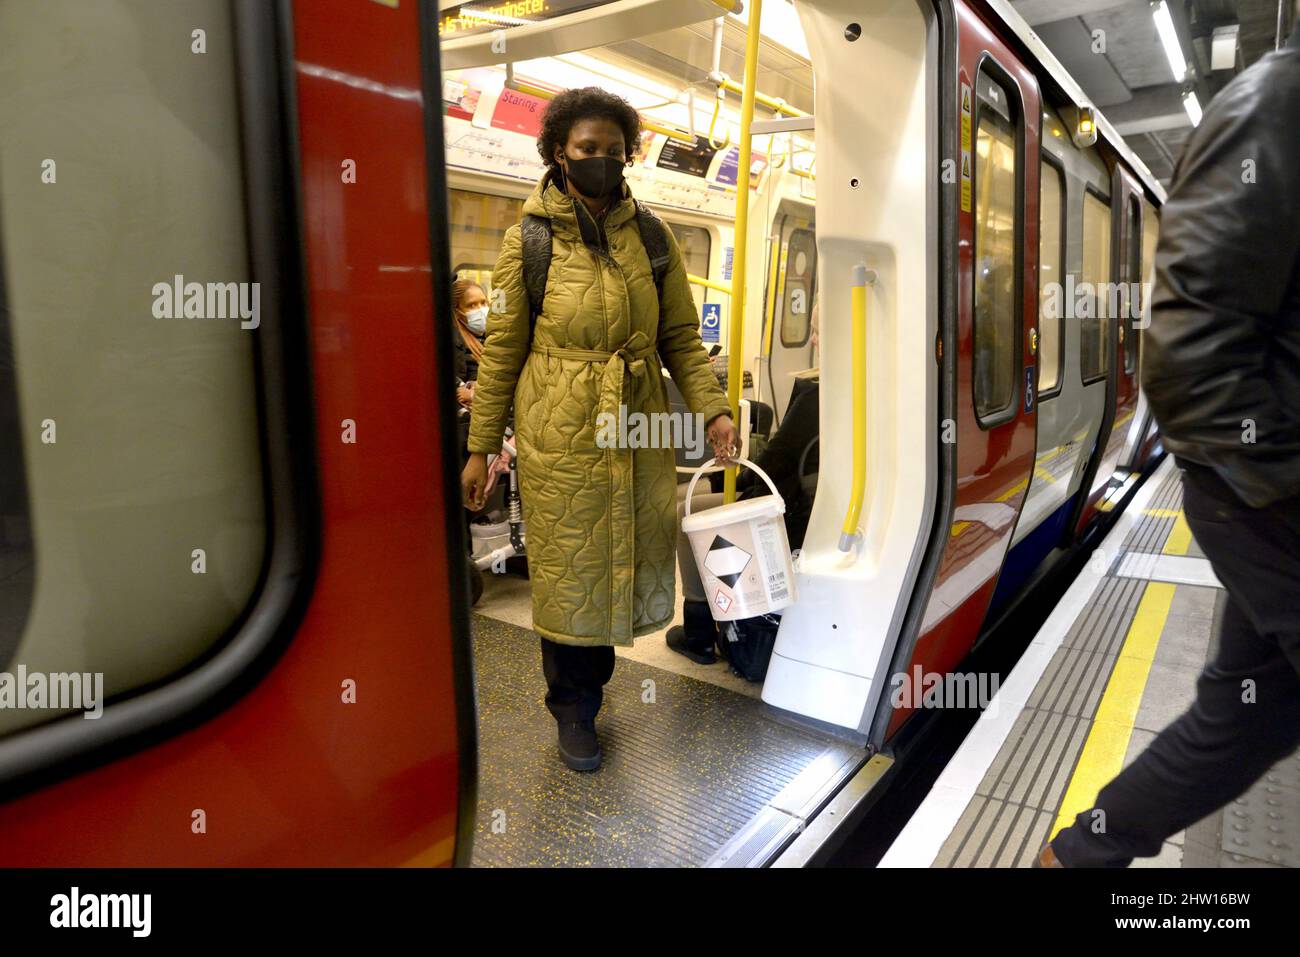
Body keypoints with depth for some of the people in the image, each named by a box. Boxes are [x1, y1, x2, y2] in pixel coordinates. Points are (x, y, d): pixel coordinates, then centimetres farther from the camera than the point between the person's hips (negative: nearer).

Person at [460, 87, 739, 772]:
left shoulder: (653, 238, 5)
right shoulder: (527, 241, -2)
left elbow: (680, 337, 7)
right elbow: (501, 350, 0)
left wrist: (711, 408, -8)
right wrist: (480, 447, 0)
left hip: (640, 432, 3)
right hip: (559, 434, -3)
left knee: (634, 558, 12)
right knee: (566, 571, 5)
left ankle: (586, 667, 42)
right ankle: (574, 708, 28)